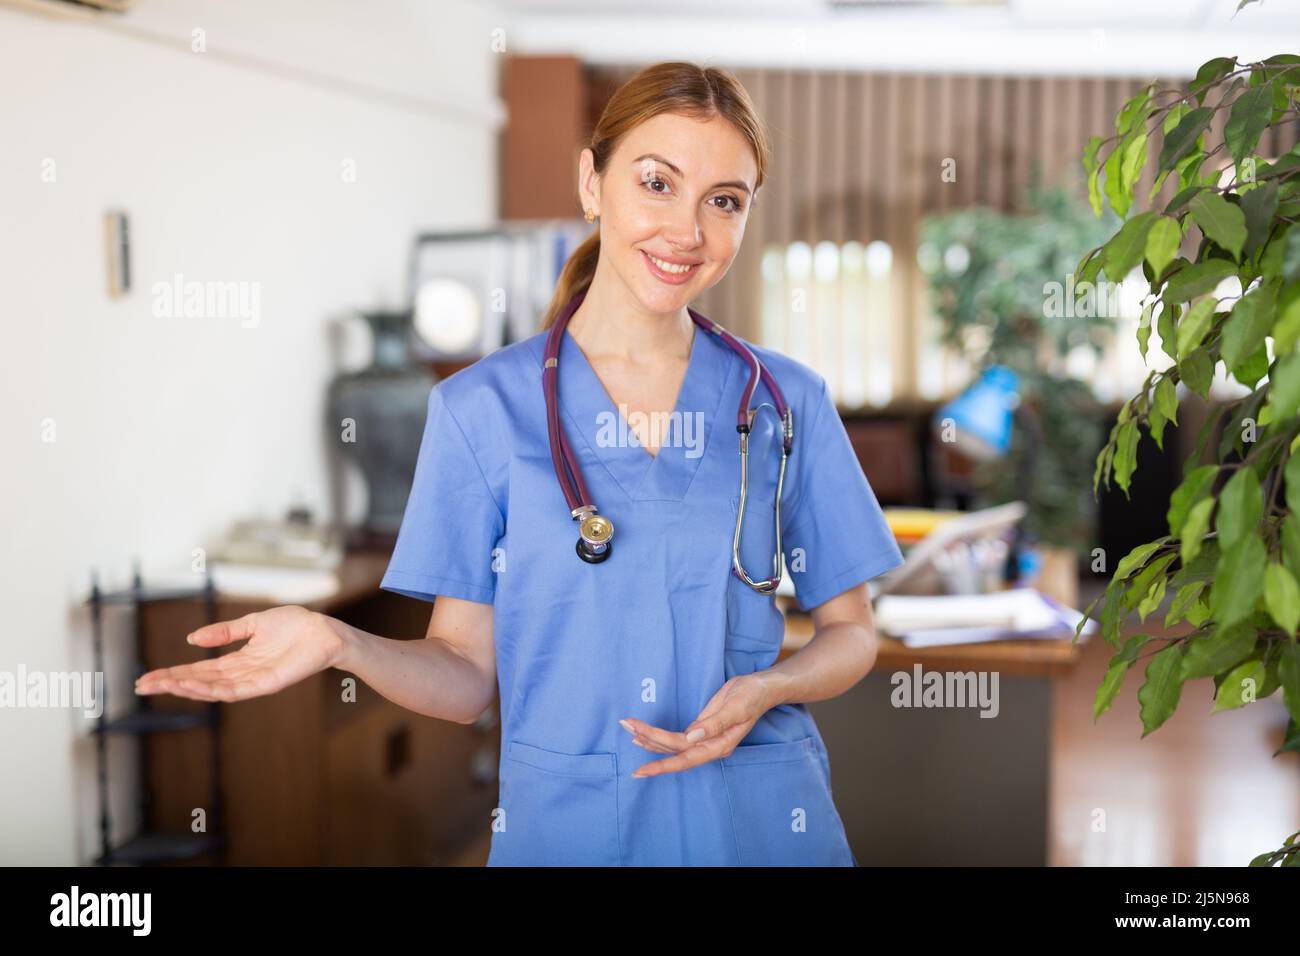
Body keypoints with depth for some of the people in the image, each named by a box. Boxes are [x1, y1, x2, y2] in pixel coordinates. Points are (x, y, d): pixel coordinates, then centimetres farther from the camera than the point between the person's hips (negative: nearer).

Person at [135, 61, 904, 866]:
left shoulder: (788, 402, -1)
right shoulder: (483, 407, -4)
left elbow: (849, 632, 5)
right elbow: (466, 674, -4)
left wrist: (765, 688, -14)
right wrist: (341, 644, -21)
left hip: (763, 816, 1)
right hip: (562, 820, -1)